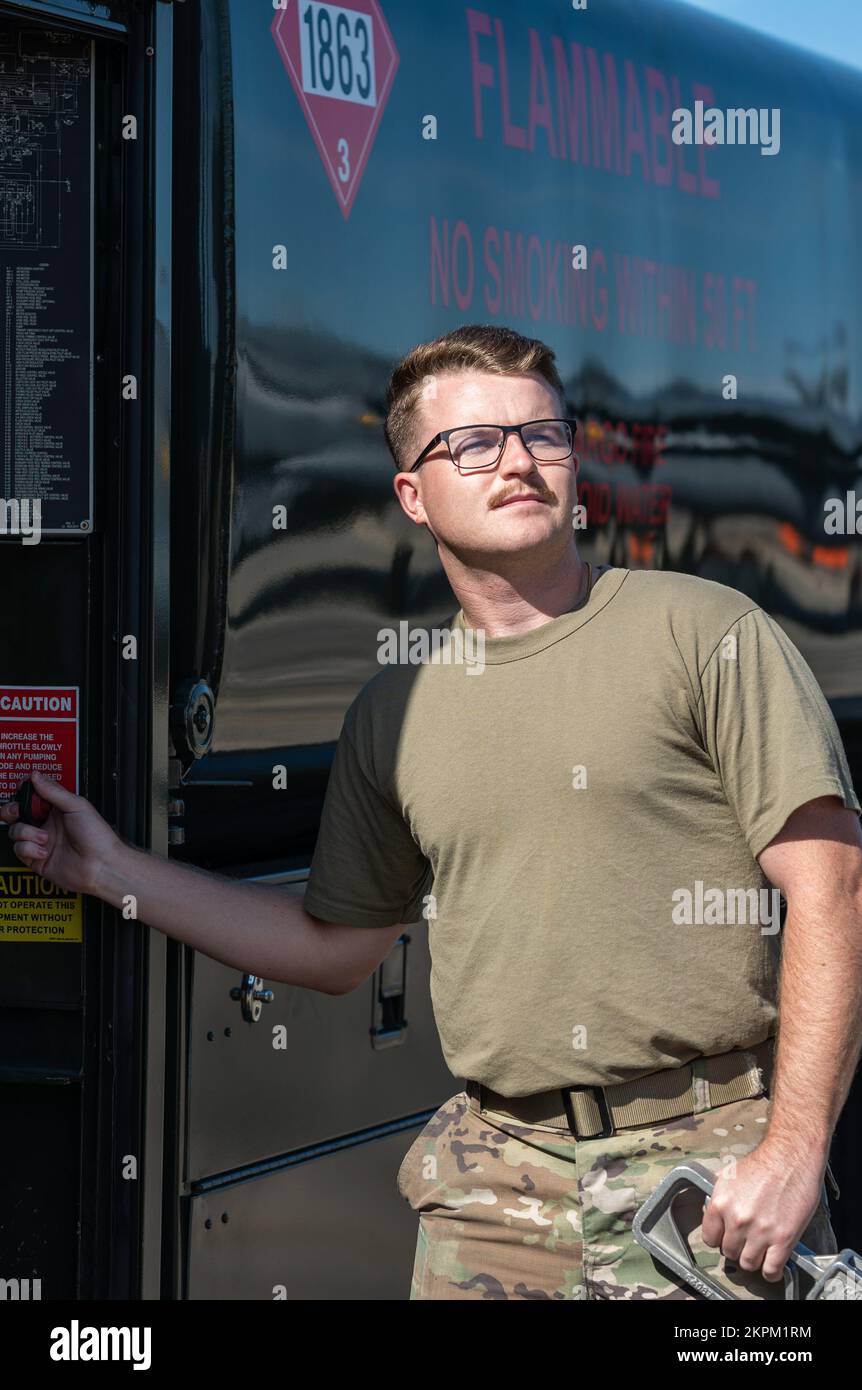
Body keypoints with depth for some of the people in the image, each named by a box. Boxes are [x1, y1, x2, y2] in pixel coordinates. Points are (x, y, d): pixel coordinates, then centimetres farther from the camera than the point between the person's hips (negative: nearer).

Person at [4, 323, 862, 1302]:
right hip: (496, 1176, 4)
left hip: (712, 1157, -3)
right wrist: (116, 874, 19)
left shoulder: (703, 631, -3)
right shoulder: (393, 712, 12)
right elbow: (335, 947, 22)